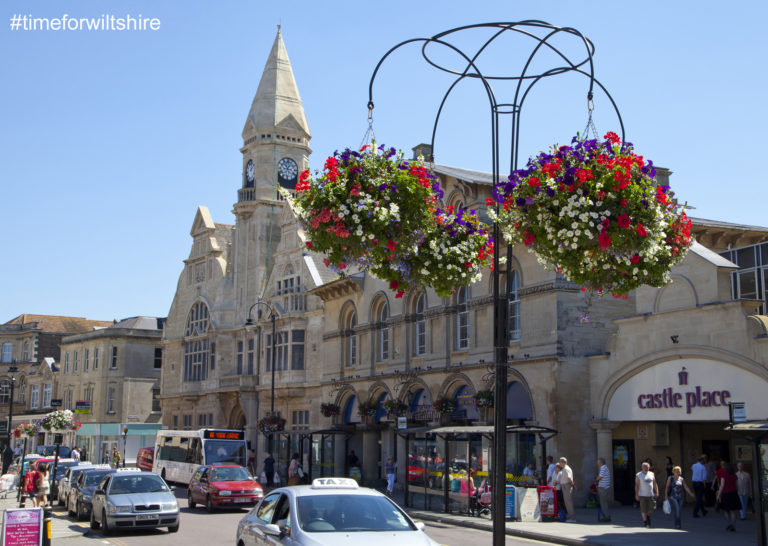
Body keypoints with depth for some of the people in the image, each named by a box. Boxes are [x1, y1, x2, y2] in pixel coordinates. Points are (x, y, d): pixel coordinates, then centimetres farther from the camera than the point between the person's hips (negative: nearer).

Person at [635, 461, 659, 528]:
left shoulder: (652, 474, 10)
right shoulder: (639, 475, -2)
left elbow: (655, 484, 12)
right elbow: (637, 485, -4)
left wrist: (656, 492, 4)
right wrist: (636, 495, -9)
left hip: (651, 495, 3)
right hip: (642, 495, -3)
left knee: (652, 508, -1)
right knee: (644, 510, -2)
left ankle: (648, 515, 28)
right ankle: (645, 521, 12)